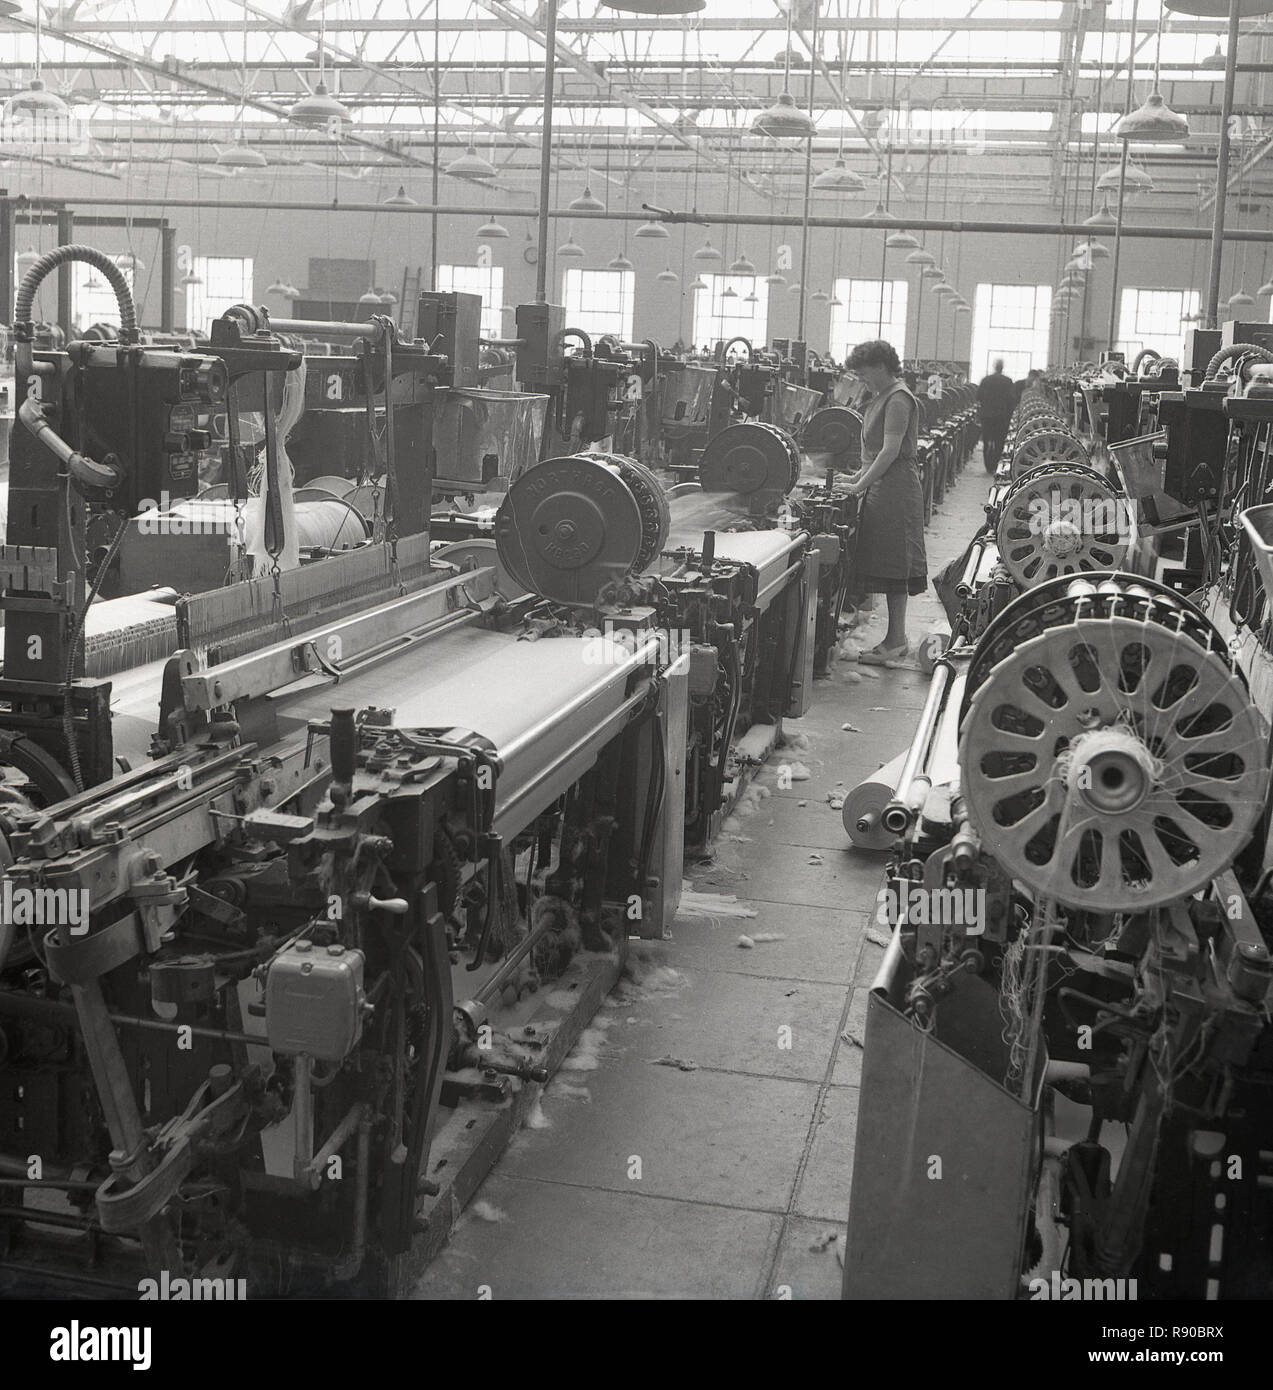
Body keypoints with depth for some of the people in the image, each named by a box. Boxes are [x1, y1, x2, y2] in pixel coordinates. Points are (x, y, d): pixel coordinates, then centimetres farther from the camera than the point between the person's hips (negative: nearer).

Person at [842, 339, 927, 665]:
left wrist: (860, 485, -19)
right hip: (880, 490, 10)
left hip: (895, 489, -10)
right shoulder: (882, 397, 17)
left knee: (893, 565, -6)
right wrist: (857, 478, 16)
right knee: (889, 565, 11)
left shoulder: (898, 399, -14)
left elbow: (891, 450, -20)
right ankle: (897, 637, 17)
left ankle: (895, 640, -2)